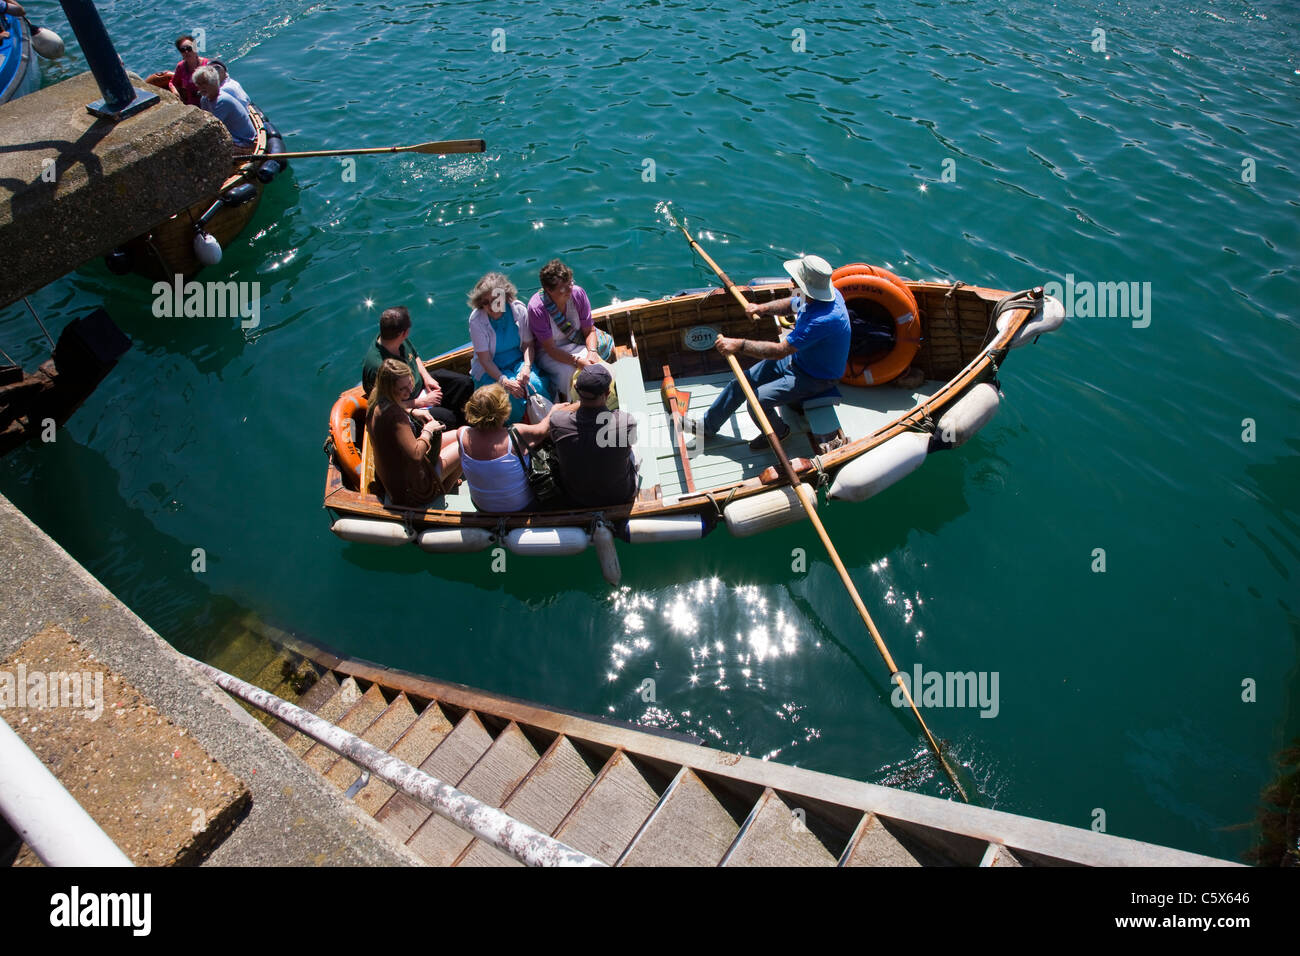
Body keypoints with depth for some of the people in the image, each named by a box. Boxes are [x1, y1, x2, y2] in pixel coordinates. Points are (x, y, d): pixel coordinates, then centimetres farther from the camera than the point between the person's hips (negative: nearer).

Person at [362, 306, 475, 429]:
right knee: (449, 419, -23)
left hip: (421, 382, 8)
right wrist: (423, 402, -21)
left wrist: (426, 377, -4)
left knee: (466, 382, 1)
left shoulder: (401, 340, -13)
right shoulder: (377, 367, -36)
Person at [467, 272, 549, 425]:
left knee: (535, 383, -27)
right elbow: (485, 359, -16)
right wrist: (503, 380, -30)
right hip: (490, 369, -2)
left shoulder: (519, 309, -10)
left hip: (518, 360, 2)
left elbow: (528, 344, -2)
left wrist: (526, 367, -21)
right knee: (511, 392, -30)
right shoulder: (476, 319, -17)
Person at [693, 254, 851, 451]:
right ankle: (708, 424, 20)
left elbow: (780, 351, -36)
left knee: (758, 400, -19)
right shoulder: (825, 292, -9)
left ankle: (778, 432, 13)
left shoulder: (824, 319, -38)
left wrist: (740, 345, -32)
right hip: (796, 357, 9)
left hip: (815, 378, -9)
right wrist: (762, 308, -4)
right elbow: (791, 304, 13)